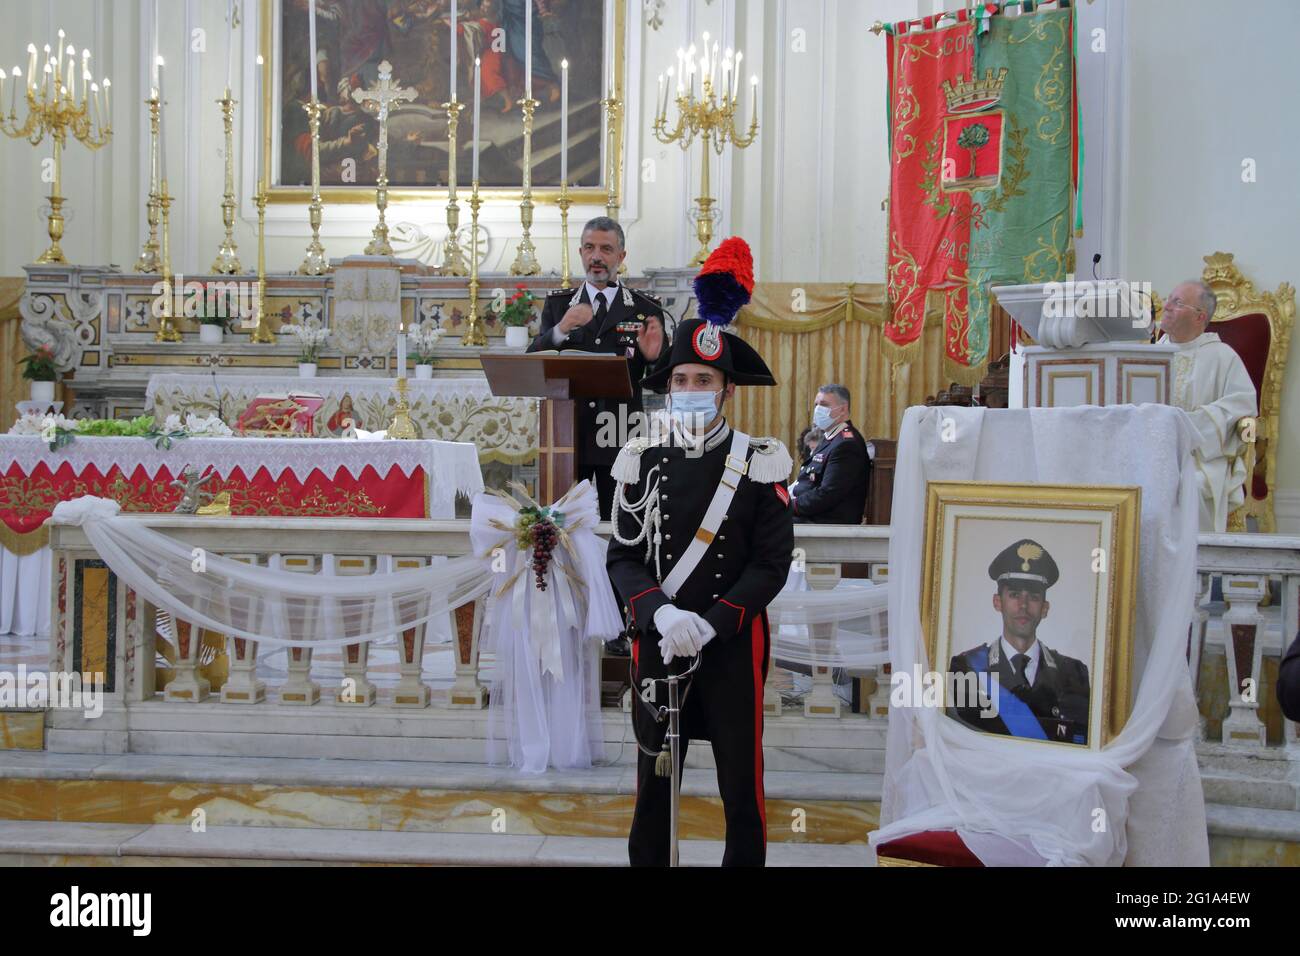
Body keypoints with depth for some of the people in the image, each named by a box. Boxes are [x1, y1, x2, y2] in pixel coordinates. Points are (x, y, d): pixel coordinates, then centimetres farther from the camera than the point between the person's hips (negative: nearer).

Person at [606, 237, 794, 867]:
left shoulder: (759, 465, -3)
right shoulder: (642, 462, 3)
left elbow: (773, 563, -7)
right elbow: (623, 557, 0)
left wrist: (708, 624, -17)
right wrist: (663, 614, -19)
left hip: (734, 647, -2)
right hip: (656, 646, 2)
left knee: (742, 786, 6)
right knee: (653, 783, 10)